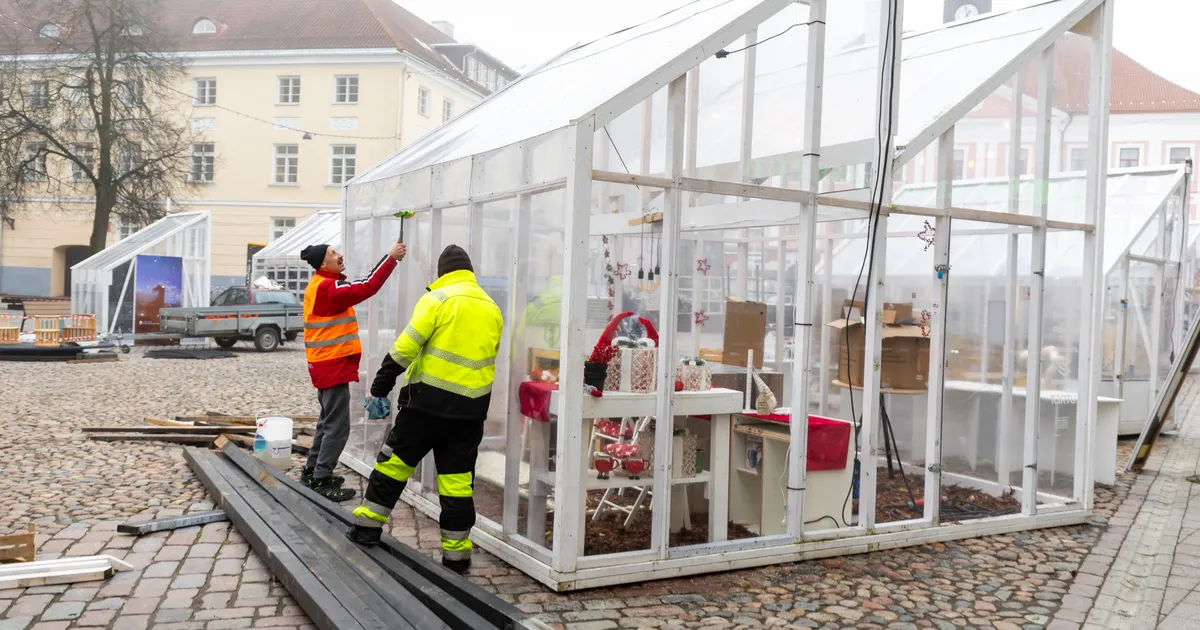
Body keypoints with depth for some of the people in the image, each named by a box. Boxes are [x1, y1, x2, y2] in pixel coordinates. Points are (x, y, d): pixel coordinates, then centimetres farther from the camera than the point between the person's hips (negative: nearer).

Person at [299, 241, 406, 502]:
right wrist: (392, 257, -24)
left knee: (328, 421, 19)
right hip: (333, 364, -11)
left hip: (327, 363, 11)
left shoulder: (321, 286, 15)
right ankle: (321, 482, -4)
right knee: (337, 426, -7)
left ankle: (312, 472, 26)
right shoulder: (327, 288, -20)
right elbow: (367, 287, -26)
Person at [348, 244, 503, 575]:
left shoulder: (438, 299, -7)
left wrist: (380, 388, -5)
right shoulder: (492, 308, 10)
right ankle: (456, 553, 11)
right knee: (458, 479, 8)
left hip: (430, 399, -4)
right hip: (472, 406, 4)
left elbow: (405, 348, -12)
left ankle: (368, 526, 21)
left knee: (395, 460, 13)